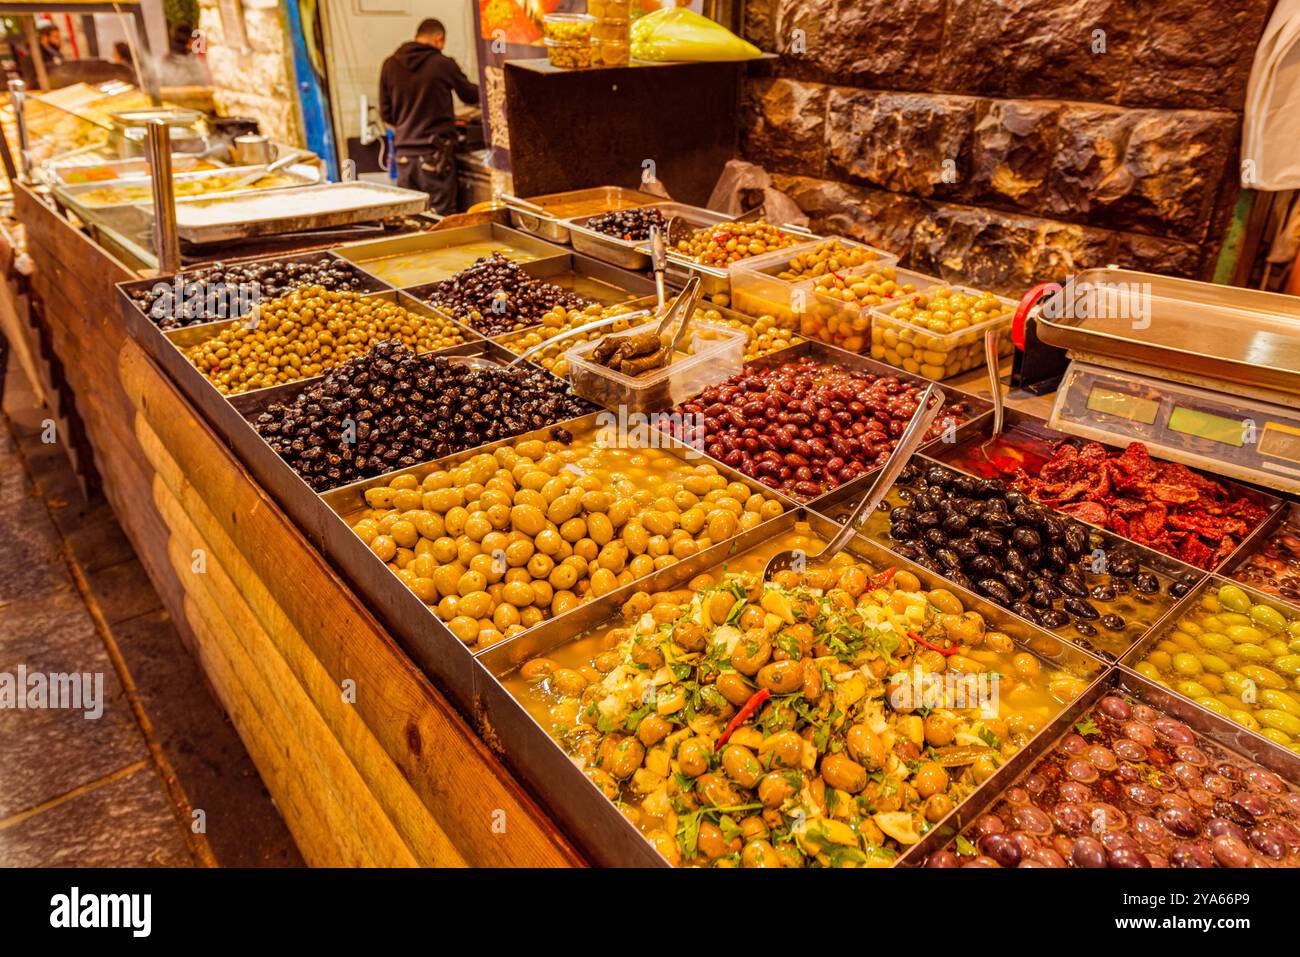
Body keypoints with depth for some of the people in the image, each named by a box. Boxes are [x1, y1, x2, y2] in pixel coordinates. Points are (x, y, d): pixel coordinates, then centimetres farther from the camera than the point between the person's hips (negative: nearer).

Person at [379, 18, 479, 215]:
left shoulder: (391, 65, 3)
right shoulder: (443, 64, -6)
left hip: (404, 152, 4)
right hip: (435, 151, -4)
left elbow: (385, 114, 8)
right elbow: (471, 95, 10)